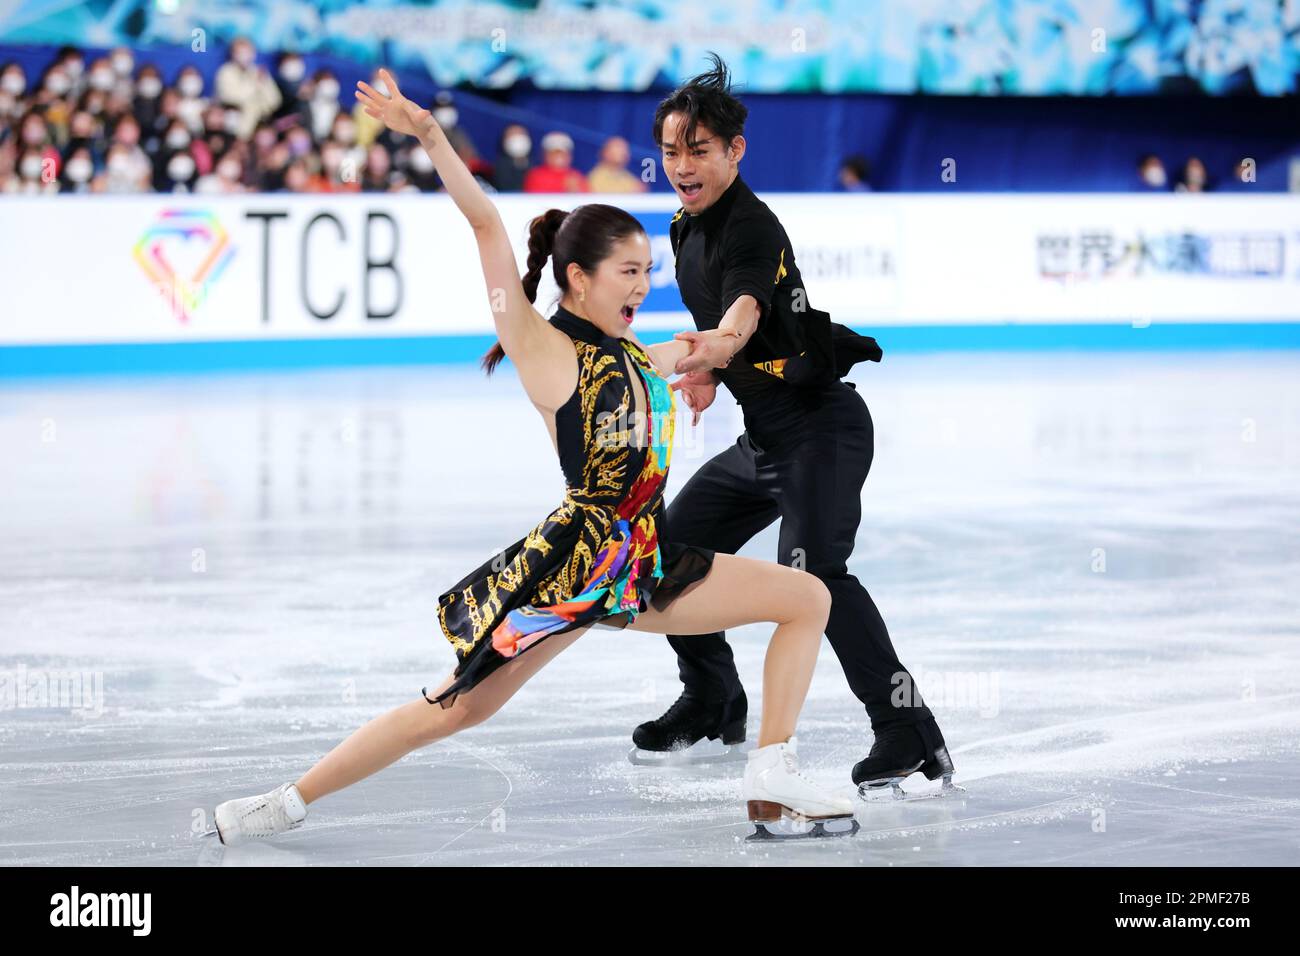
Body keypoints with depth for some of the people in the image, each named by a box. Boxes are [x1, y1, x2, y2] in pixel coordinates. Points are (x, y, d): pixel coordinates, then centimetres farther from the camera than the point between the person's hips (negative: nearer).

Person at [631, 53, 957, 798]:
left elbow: (745, 310, -39)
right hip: (763, 438, 10)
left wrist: (720, 347, -61)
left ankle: (911, 734, -26)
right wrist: (707, 373, 3)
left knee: (811, 571, -27)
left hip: (823, 427, -10)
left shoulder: (752, 227, -19)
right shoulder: (688, 230, 10)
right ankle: (714, 704, 31)